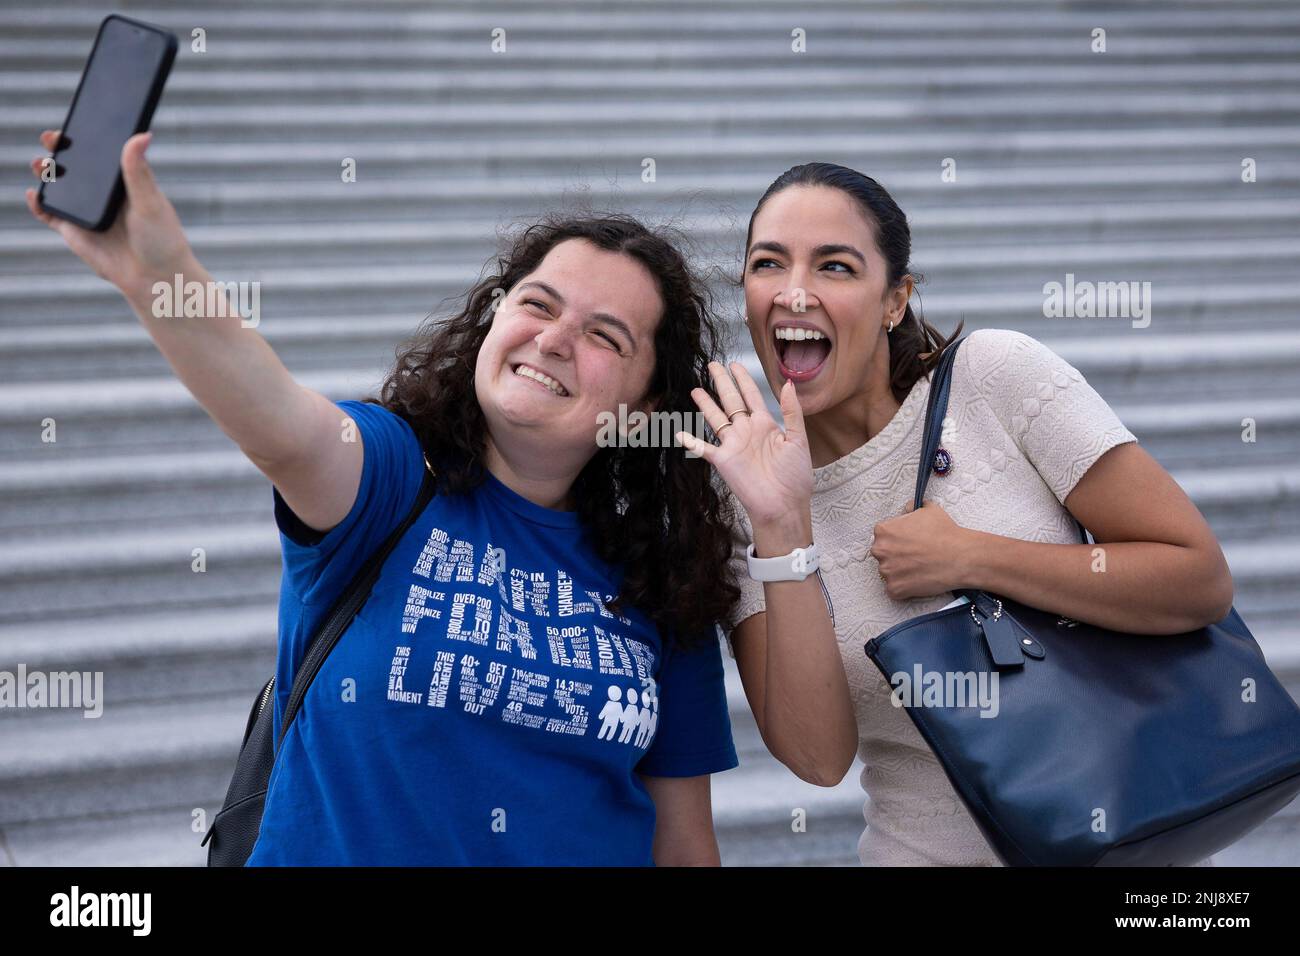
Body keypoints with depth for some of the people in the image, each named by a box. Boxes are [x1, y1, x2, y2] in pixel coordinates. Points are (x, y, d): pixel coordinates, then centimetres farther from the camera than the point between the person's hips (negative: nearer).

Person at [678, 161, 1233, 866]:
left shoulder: (997, 374, -7)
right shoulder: (740, 507, -2)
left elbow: (1203, 582, -10)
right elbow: (818, 756, -12)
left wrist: (967, 558, -15)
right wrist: (781, 530, -19)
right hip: (926, 849, 0)